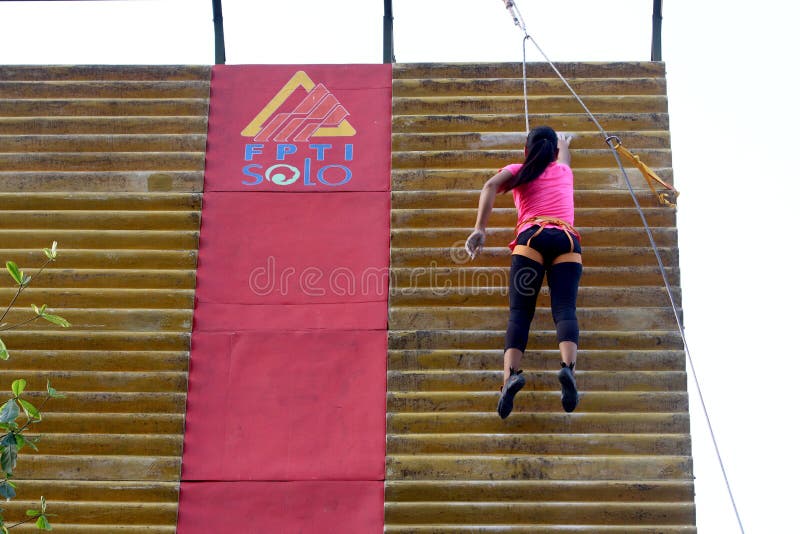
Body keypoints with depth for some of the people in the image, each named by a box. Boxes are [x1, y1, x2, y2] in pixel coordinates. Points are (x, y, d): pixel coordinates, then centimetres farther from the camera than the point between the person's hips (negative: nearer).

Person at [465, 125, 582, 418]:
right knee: (565, 309, -14)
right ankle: (568, 367, -43)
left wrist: (480, 228, -8)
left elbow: (490, 186, 1)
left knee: (520, 313, -9)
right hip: (568, 239, 2)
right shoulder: (563, 171, 32)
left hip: (532, 237, -2)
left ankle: (511, 373, -35)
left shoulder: (517, 170, 23)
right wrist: (563, 143, 81)